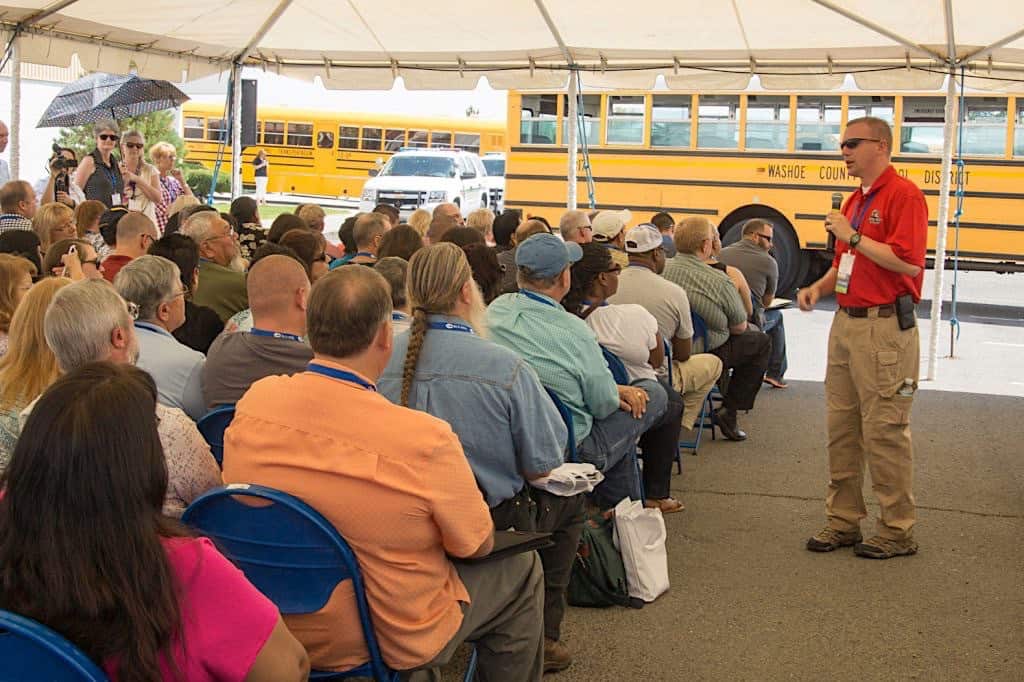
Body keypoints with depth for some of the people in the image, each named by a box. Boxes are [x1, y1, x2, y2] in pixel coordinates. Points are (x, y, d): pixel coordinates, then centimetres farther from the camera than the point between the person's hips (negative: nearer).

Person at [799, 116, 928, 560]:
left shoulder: (904, 195, -10)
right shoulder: (856, 200, 17)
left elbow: (908, 263, -21)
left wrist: (853, 236, -16)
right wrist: (820, 286, 8)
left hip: (884, 330, -9)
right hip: (845, 323, 9)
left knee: (884, 432, -4)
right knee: (841, 428, 11)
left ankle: (898, 531, 7)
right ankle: (844, 521, 20)